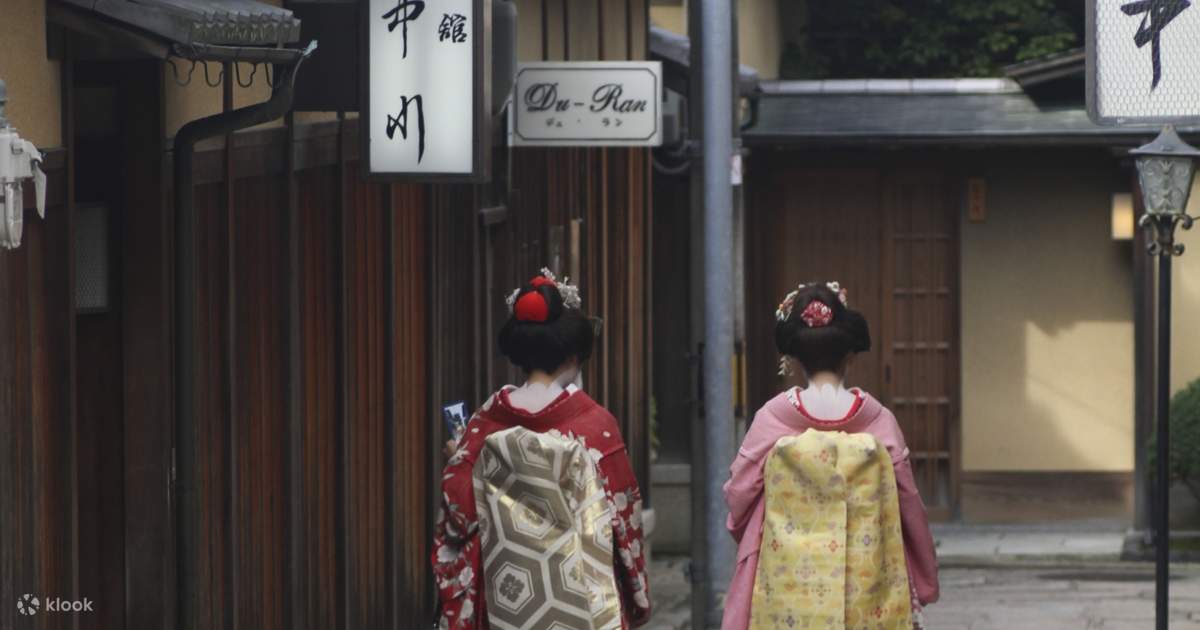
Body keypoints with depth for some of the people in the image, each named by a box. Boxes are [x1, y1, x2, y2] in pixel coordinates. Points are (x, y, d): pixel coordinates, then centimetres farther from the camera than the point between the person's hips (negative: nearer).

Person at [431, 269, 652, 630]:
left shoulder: (485, 424, -1)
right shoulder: (595, 424, -6)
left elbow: (459, 511, -3)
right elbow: (623, 515, -3)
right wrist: (636, 597, 6)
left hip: (508, 597, 3)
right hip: (580, 595, -2)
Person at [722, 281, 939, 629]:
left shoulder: (770, 421, -7)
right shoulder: (880, 421, -5)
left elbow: (738, 497, 1)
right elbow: (909, 506, 1)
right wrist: (924, 582, 14)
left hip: (789, 585, 0)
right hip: (864, 591, 1)